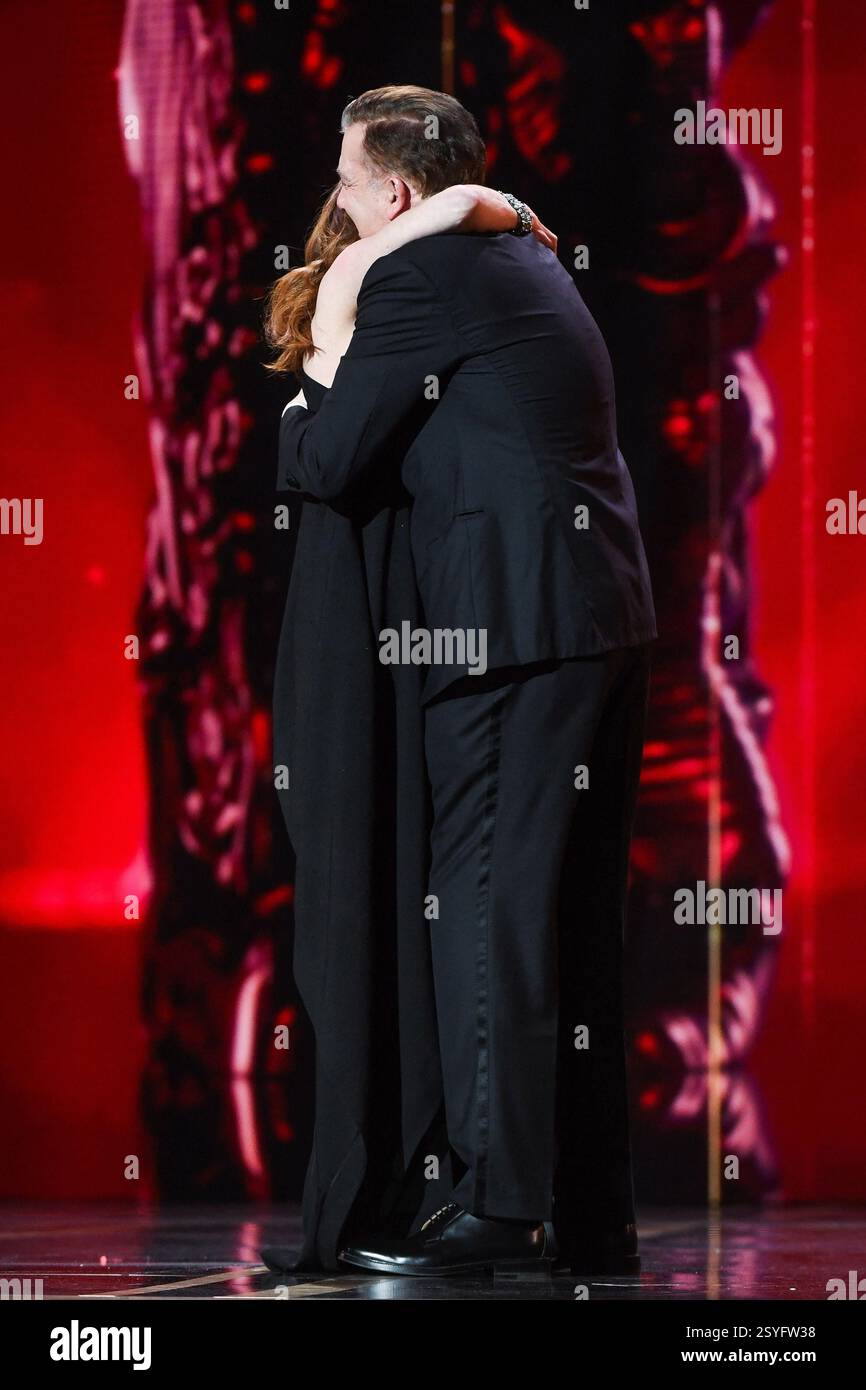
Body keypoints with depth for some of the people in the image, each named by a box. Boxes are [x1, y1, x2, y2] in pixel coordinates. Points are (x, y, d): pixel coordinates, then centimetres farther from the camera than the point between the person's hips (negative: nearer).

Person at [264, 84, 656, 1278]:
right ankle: (593, 1213, 14)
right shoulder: (529, 261, 19)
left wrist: (307, 398, 14)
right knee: (578, 921, 11)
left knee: (489, 909, -7)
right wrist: (345, 366, 23)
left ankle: (498, 1206, -10)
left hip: (508, 631, -9)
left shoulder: (416, 275, -8)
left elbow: (333, 467, -6)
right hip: (607, 614, 9)